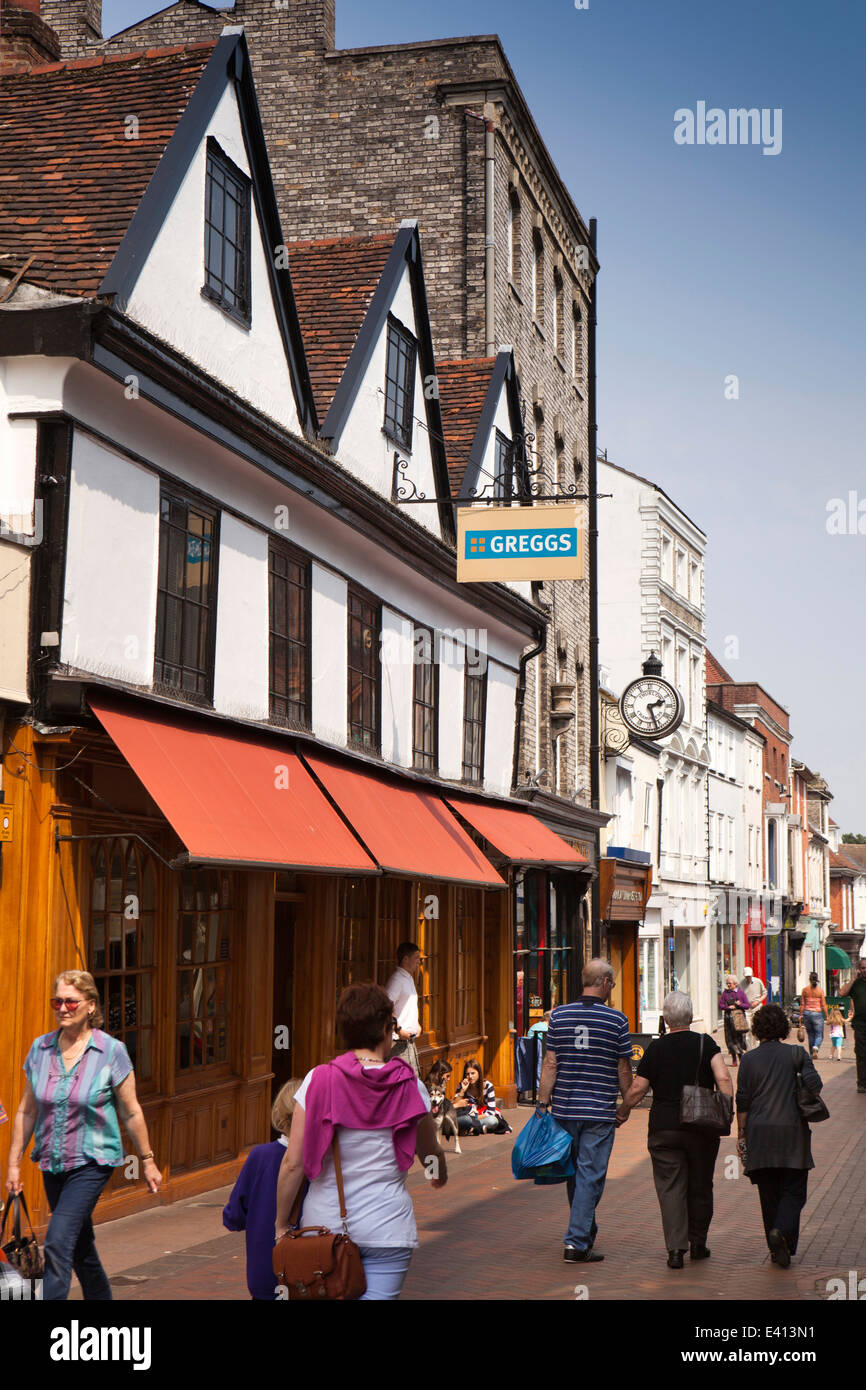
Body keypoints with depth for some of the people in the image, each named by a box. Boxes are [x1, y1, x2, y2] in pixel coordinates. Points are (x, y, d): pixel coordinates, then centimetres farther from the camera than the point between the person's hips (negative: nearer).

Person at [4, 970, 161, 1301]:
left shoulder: (111, 1051, -9)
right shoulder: (40, 1048, 1)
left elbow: (131, 1112, -2)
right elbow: (27, 1111, 8)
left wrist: (147, 1160, 3)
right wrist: (14, 1163, 8)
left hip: (93, 1161, -5)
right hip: (52, 1163, 5)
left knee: (58, 1243, -16)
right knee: (81, 1246, 16)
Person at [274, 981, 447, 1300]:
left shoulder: (317, 1082, -6)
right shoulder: (409, 1087, -3)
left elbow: (293, 1163, -8)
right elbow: (431, 1152, 14)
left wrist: (282, 1225, 4)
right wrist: (441, 1175, 37)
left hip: (324, 1224, 1)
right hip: (387, 1229, -1)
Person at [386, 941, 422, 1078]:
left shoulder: (409, 979, 17)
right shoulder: (397, 979, -15)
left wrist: (417, 1025, 17)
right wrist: (399, 1031, -23)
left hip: (410, 1040, 10)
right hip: (400, 1041, -10)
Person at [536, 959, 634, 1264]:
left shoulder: (560, 1015, 0)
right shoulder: (617, 1020, -6)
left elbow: (550, 1063, 0)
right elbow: (624, 1069, 0)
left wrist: (542, 1102, 4)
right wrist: (626, 1106, 12)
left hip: (565, 1109, 3)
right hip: (600, 1111, -3)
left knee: (574, 1172, 17)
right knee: (590, 1175, 0)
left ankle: (585, 1232, 32)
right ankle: (577, 1243, -4)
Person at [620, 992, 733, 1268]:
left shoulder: (655, 1048, -1)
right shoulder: (706, 1044, -1)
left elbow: (637, 1090, 0)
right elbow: (723, 1079, -13)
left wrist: (623, 1109, 16)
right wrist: (727, 1111, -10)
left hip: (664, 1128, -1)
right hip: (702, 1128, 1)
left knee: (670, 1188, 1)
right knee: (700, 1187, 14)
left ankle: (676, 1248, -9)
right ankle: (698, 1244, 24)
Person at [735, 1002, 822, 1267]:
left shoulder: (749, 1059, 1)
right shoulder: (796, 1053, -1)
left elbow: (742, 1100, -1)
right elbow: (814, 1083, -11)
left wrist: (741, 1134, 6)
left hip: (760, 1132, 1)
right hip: (792, 1129, -1)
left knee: (769, 1193, 11)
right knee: (793, 1190, 6)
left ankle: (777, 1248, 12)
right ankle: (782, 1231, -19)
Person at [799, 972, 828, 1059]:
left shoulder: (805, 990, 0)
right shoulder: (820, 990, -4)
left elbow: (802, 1004, 1)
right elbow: (823, 1005, -3)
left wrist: (800, 1015, 9)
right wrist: (827, 1016, 4)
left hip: (807, 1013, 2)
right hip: (817, 1014, -2)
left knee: (810, 1035, 14)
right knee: (819, 1035, 4)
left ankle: (812, 1054, 17)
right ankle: (815, 1047, -24)